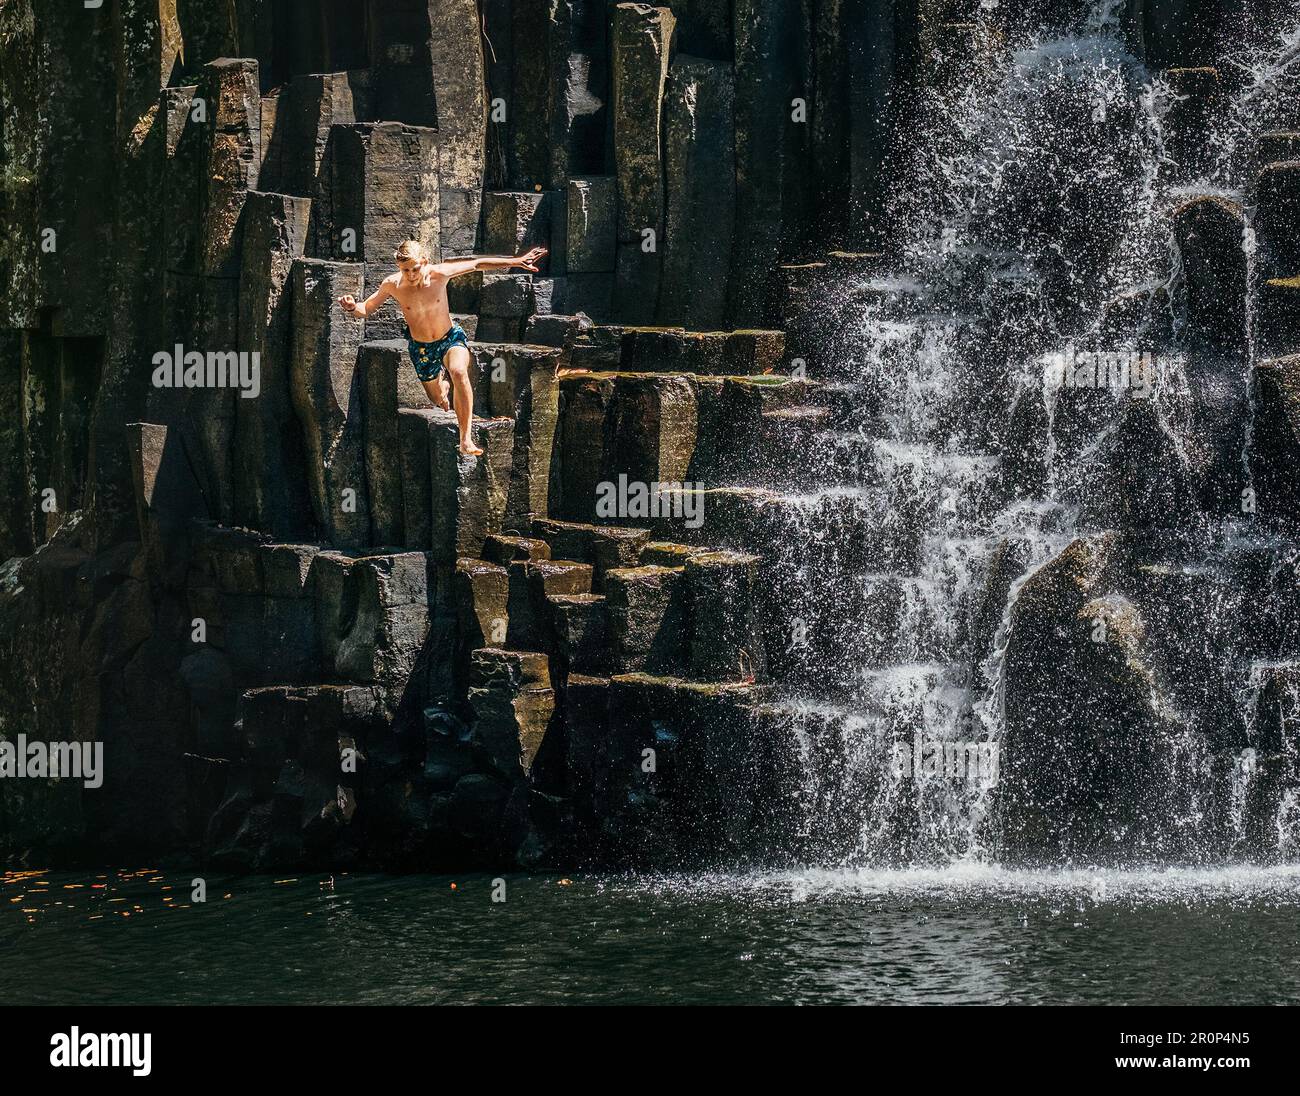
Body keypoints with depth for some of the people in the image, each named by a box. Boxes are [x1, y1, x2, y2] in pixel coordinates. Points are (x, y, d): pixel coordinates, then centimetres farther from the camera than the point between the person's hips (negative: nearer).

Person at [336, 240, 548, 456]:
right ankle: (443, 383, 55)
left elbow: (478, 264, -10)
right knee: (439, 400, 13)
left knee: (459, 372, -34)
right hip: (420, 348, 2)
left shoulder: (439, 274, -21)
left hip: (451, 338, -2)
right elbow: (365, 310, -6)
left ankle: (466, 439, -34)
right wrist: (352, 307, -30)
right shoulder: (392, 285, -18)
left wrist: (517, 261, -9)